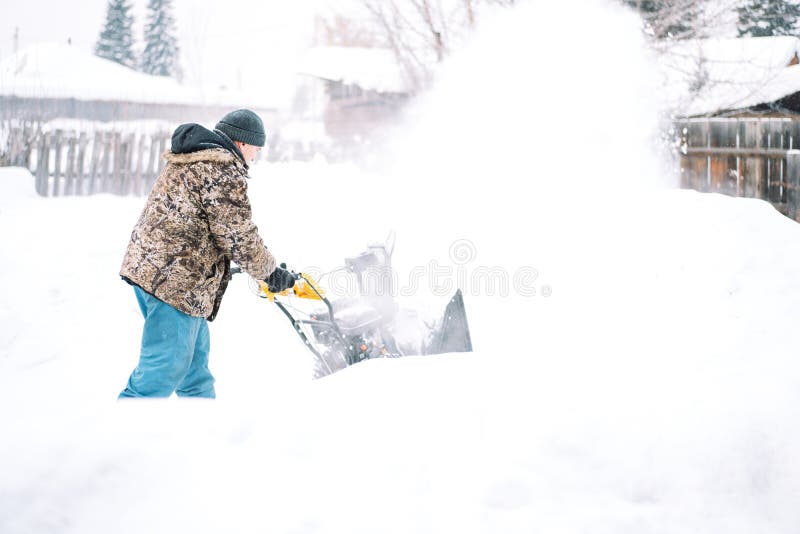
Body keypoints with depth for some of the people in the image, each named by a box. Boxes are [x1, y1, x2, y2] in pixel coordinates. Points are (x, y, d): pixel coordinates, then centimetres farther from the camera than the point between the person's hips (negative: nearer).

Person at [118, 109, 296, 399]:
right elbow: (239, 236, -14)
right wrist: (270, 271, 1)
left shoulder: (186, 162, 18)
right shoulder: (225, 171, -14)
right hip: (177, 280, -11)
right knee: (164, 370, -7)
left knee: (195, 358, 23)